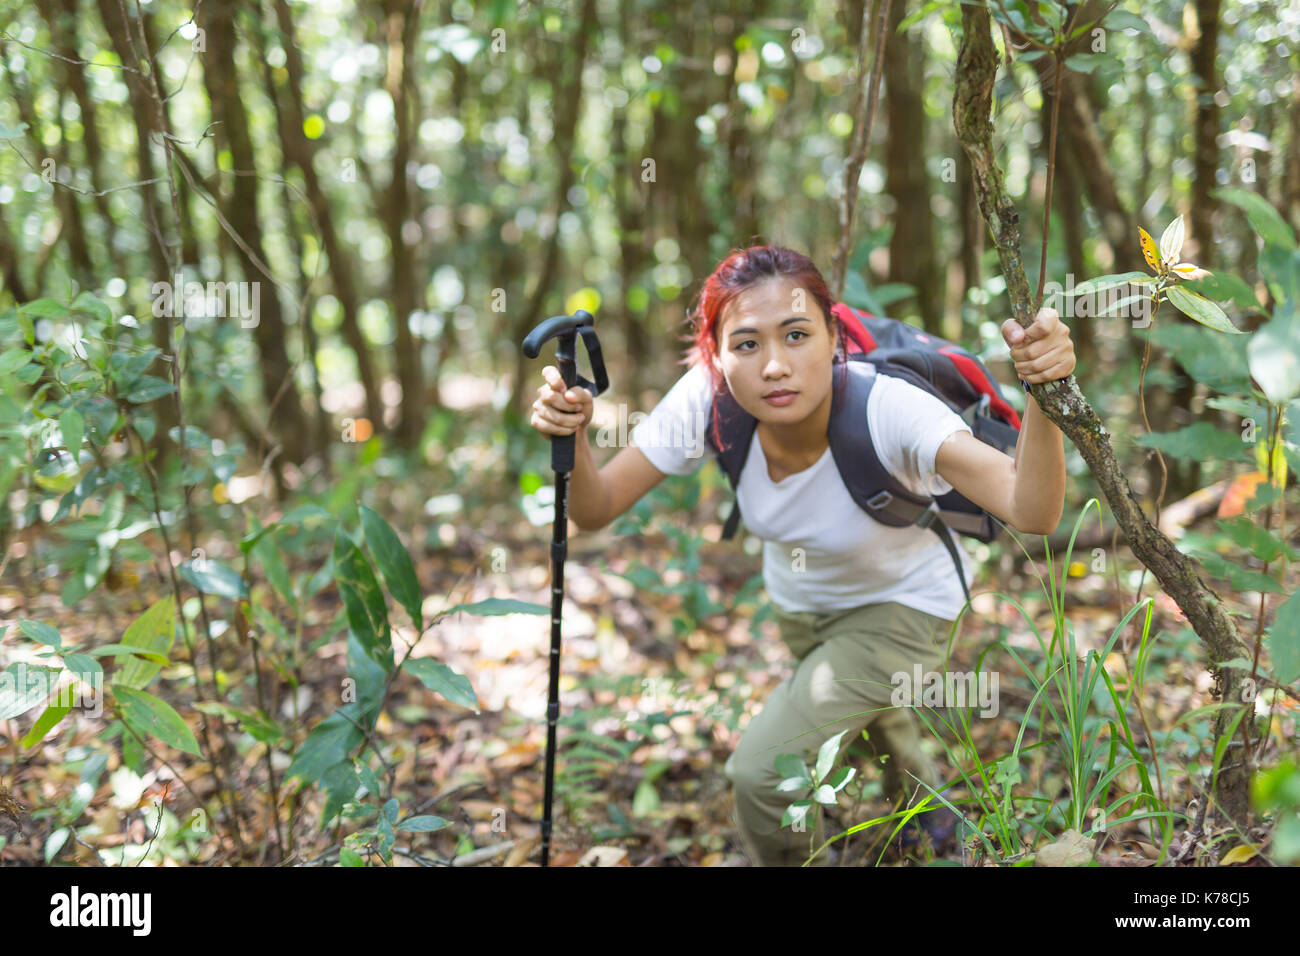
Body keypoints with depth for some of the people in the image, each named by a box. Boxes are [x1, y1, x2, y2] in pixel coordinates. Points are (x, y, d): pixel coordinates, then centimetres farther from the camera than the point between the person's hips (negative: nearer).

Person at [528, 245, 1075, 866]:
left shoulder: (886, 410, -40)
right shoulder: (707, 401, -30)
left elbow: (1031, 511, -51)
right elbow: (595, 511, -24)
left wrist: (1042, 392, -68)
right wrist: (569, 439, -43)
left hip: (903, 602, -4)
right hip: (799, 600, 5)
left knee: (762, 770, -17)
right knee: (869, 712, 33)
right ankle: (919, 787, 70)